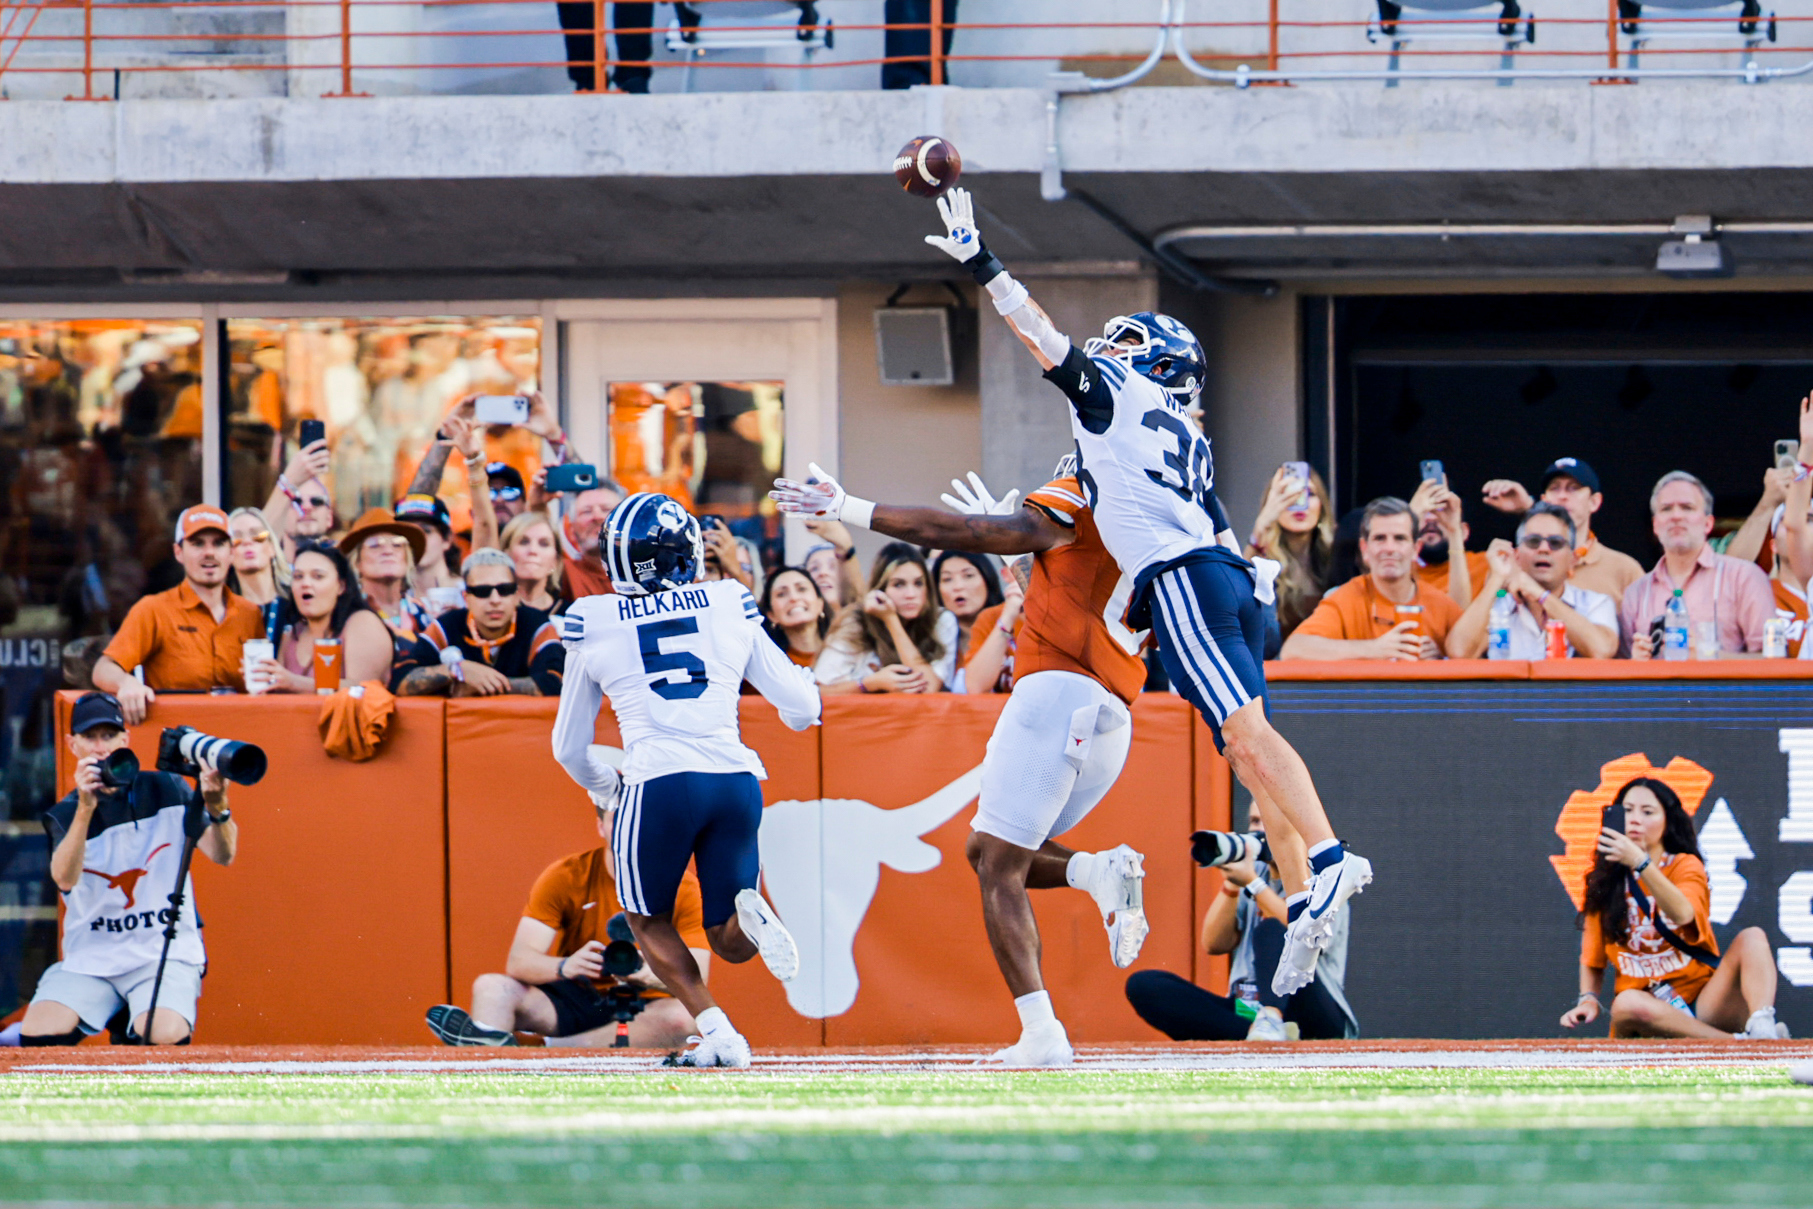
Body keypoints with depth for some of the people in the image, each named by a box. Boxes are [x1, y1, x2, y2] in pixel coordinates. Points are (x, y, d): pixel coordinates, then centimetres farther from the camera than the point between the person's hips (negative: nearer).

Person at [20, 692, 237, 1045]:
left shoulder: (167, 791, 4)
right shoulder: (64, 814, 3)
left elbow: (222, 855, -7)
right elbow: (65, 879, -18)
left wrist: (216, 807, -30)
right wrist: (86, 809, -33)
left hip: (166, 953, -1)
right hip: (90, 958, 1)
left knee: (166, 1037, -31)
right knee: (37, 1036, -24)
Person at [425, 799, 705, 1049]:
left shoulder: (683, 888, -5)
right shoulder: (566, 877, -4)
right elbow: (518, 961, -13)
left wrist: (650, 975, -36)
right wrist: (565, 966, -36)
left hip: (645, 1009, -1)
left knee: (682, 1017, -36)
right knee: (490, 988, -21)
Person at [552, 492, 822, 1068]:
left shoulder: (592, 626, 11)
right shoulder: (730, 609, 13)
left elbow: (570, 747, 23)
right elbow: (803, 707, 17)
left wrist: (605, 785, 44)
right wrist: (800, 708, 43)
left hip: (658, 782, -2)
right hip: (736, 778, 2)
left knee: (649, 921, 22)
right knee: (730, 943, 16)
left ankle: (716, 1032, 1)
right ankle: (749, 914, -20)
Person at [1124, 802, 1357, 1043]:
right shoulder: (1255, 874, 18)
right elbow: (1214, 944, 7)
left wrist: (1251, 883, -19)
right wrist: (1231, 885, -4)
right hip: (1246, 1012, 5)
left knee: (1271, 931, -30)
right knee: (1142, 984, -14)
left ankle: (1271, 1022, -54)